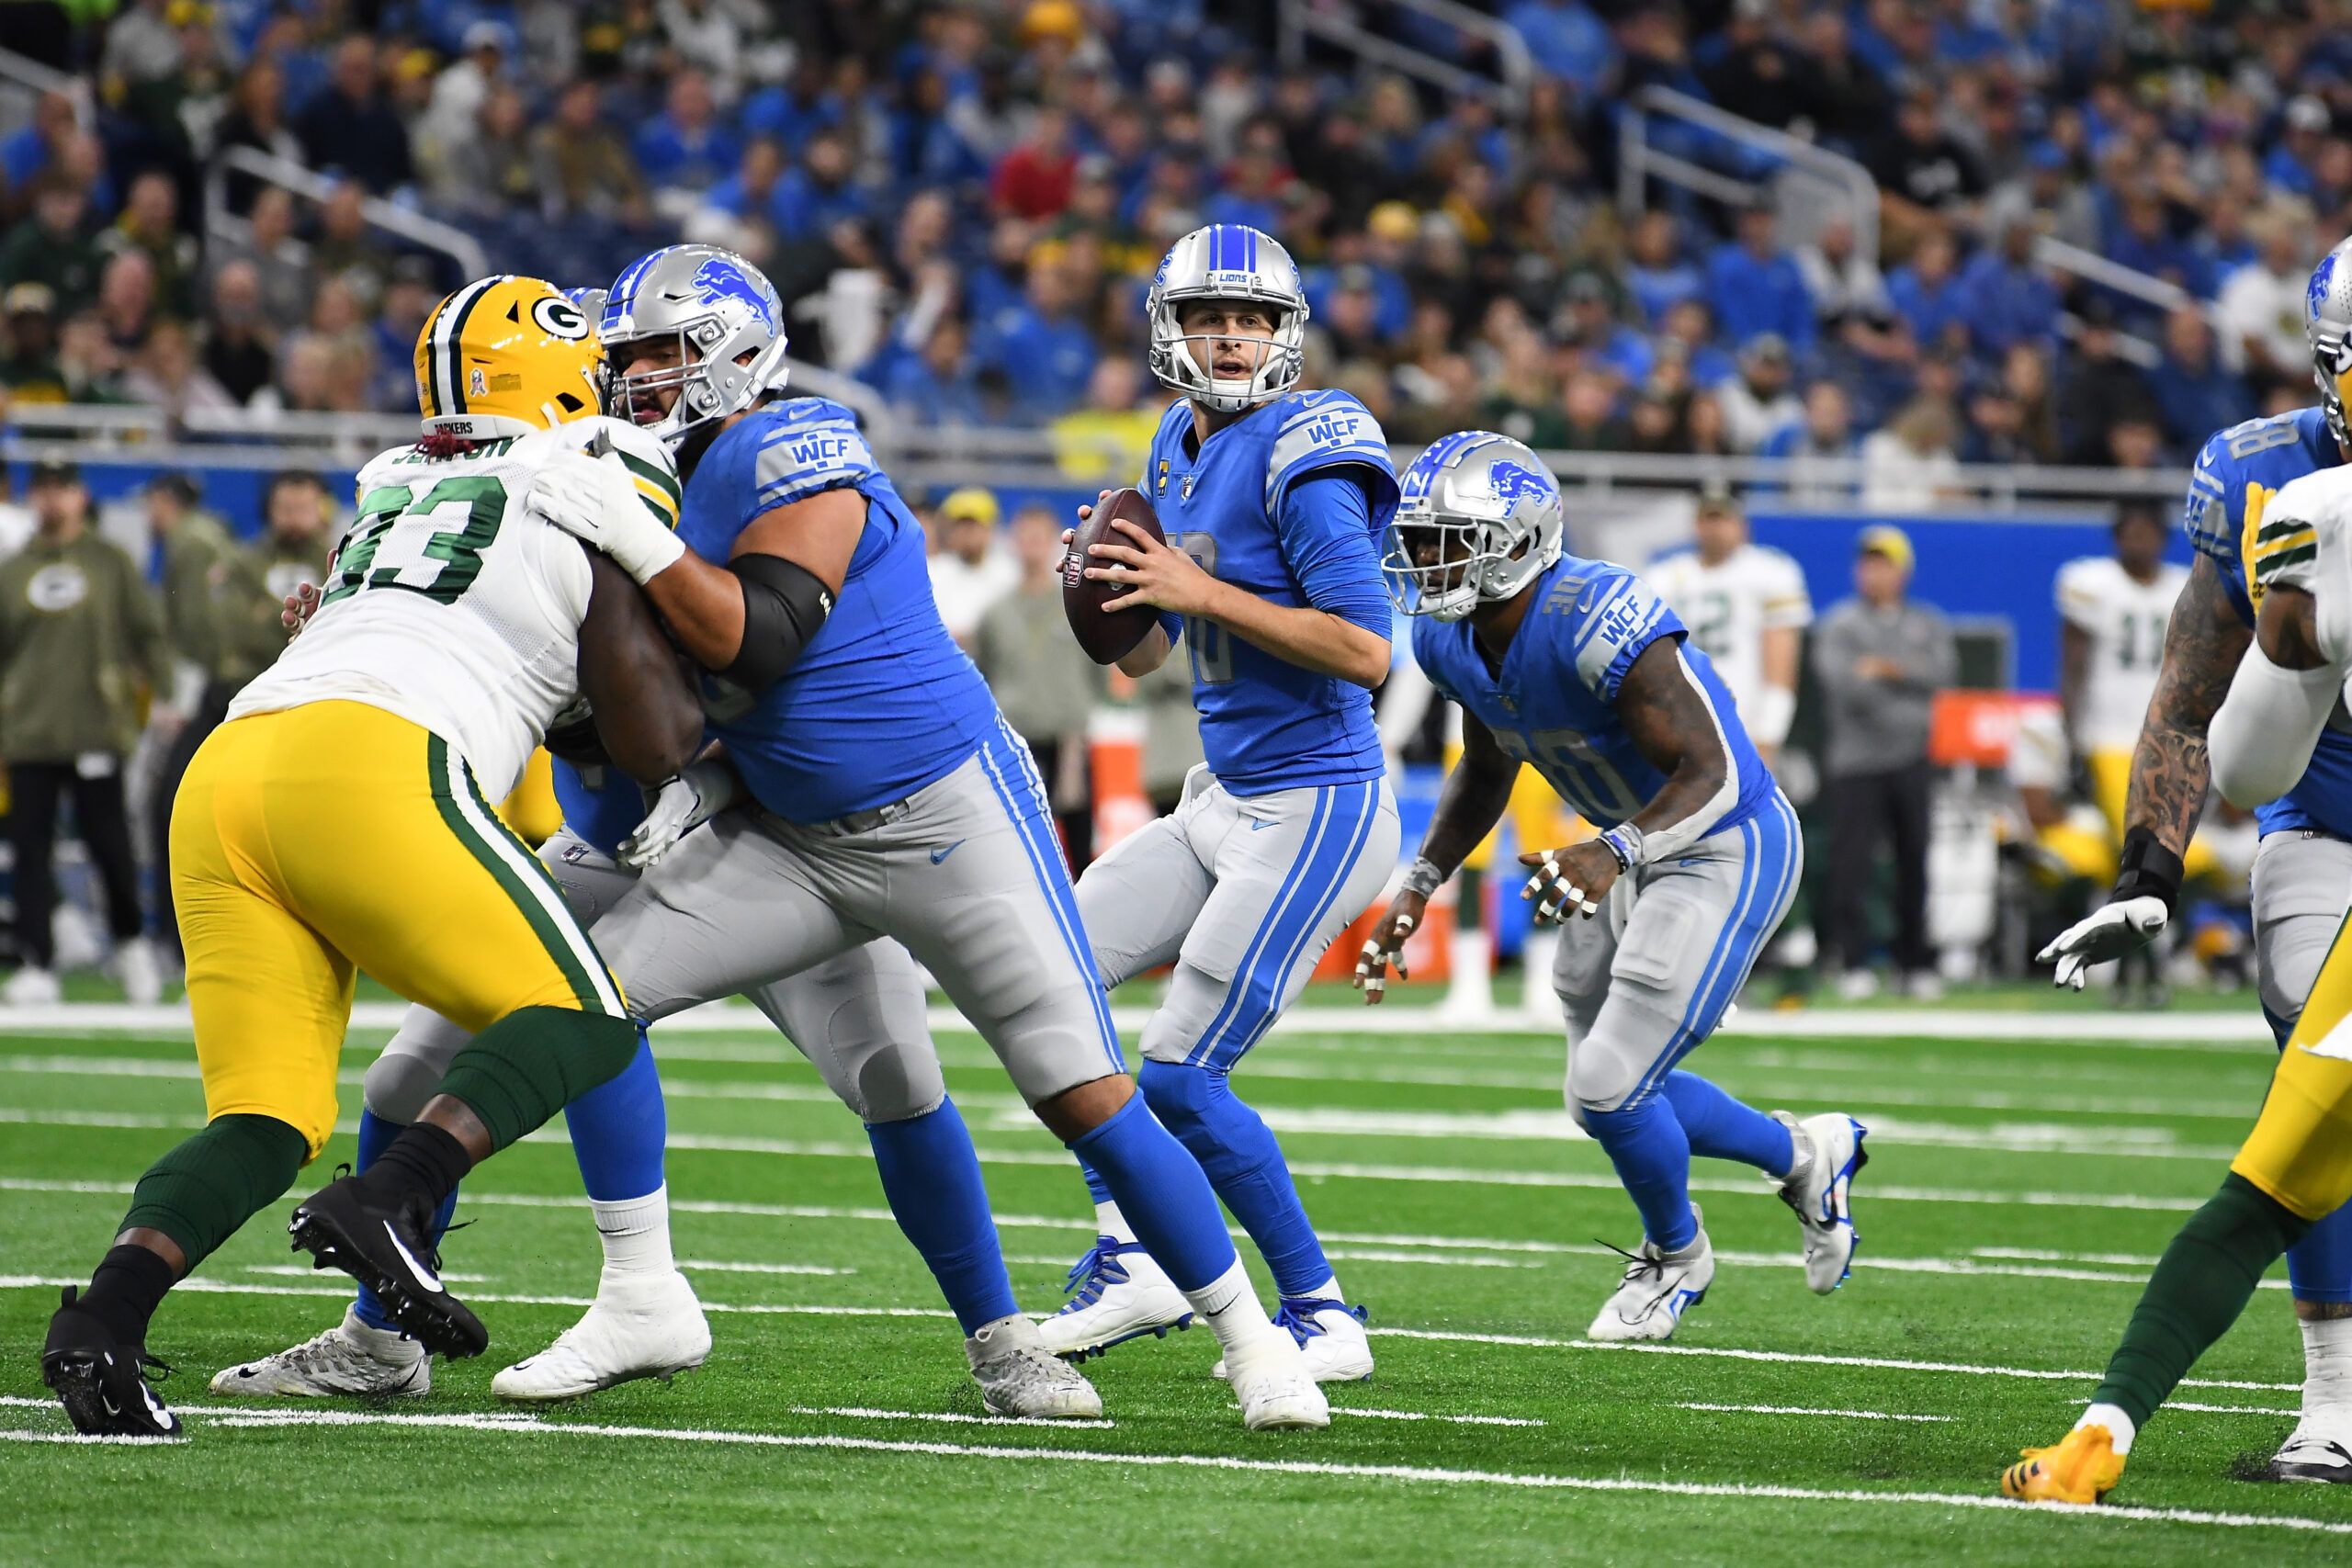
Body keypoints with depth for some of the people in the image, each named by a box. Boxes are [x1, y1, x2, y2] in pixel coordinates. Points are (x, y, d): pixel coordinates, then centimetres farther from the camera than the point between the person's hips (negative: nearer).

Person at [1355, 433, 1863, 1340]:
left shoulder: (1598, 625, -32)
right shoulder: (1450, 640, -5)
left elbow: (1710, 775, -32)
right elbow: (1486, 771, 14)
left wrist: (1612, 855, -48)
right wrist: (1420, 885, 4)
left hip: (1725, 850, -9)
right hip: (1636, 850, 9)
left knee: (1611, 1088, -11)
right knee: (1607, 1102, 12)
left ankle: (1676, 1255, 21)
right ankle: (1806, 1156, 37)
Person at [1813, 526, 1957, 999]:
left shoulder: (1928, 624, 14)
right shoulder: (1839, 624, 4)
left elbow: (1942, 672, -3)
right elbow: (1843, 682, -11)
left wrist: (1890, 669, -14)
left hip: (1912, 762, 3)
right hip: (1855, 761, -3)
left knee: (1914, 863, 5)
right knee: (1852, 862, -9)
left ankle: (1915, 964, 13)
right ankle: (1851, 964, -4)